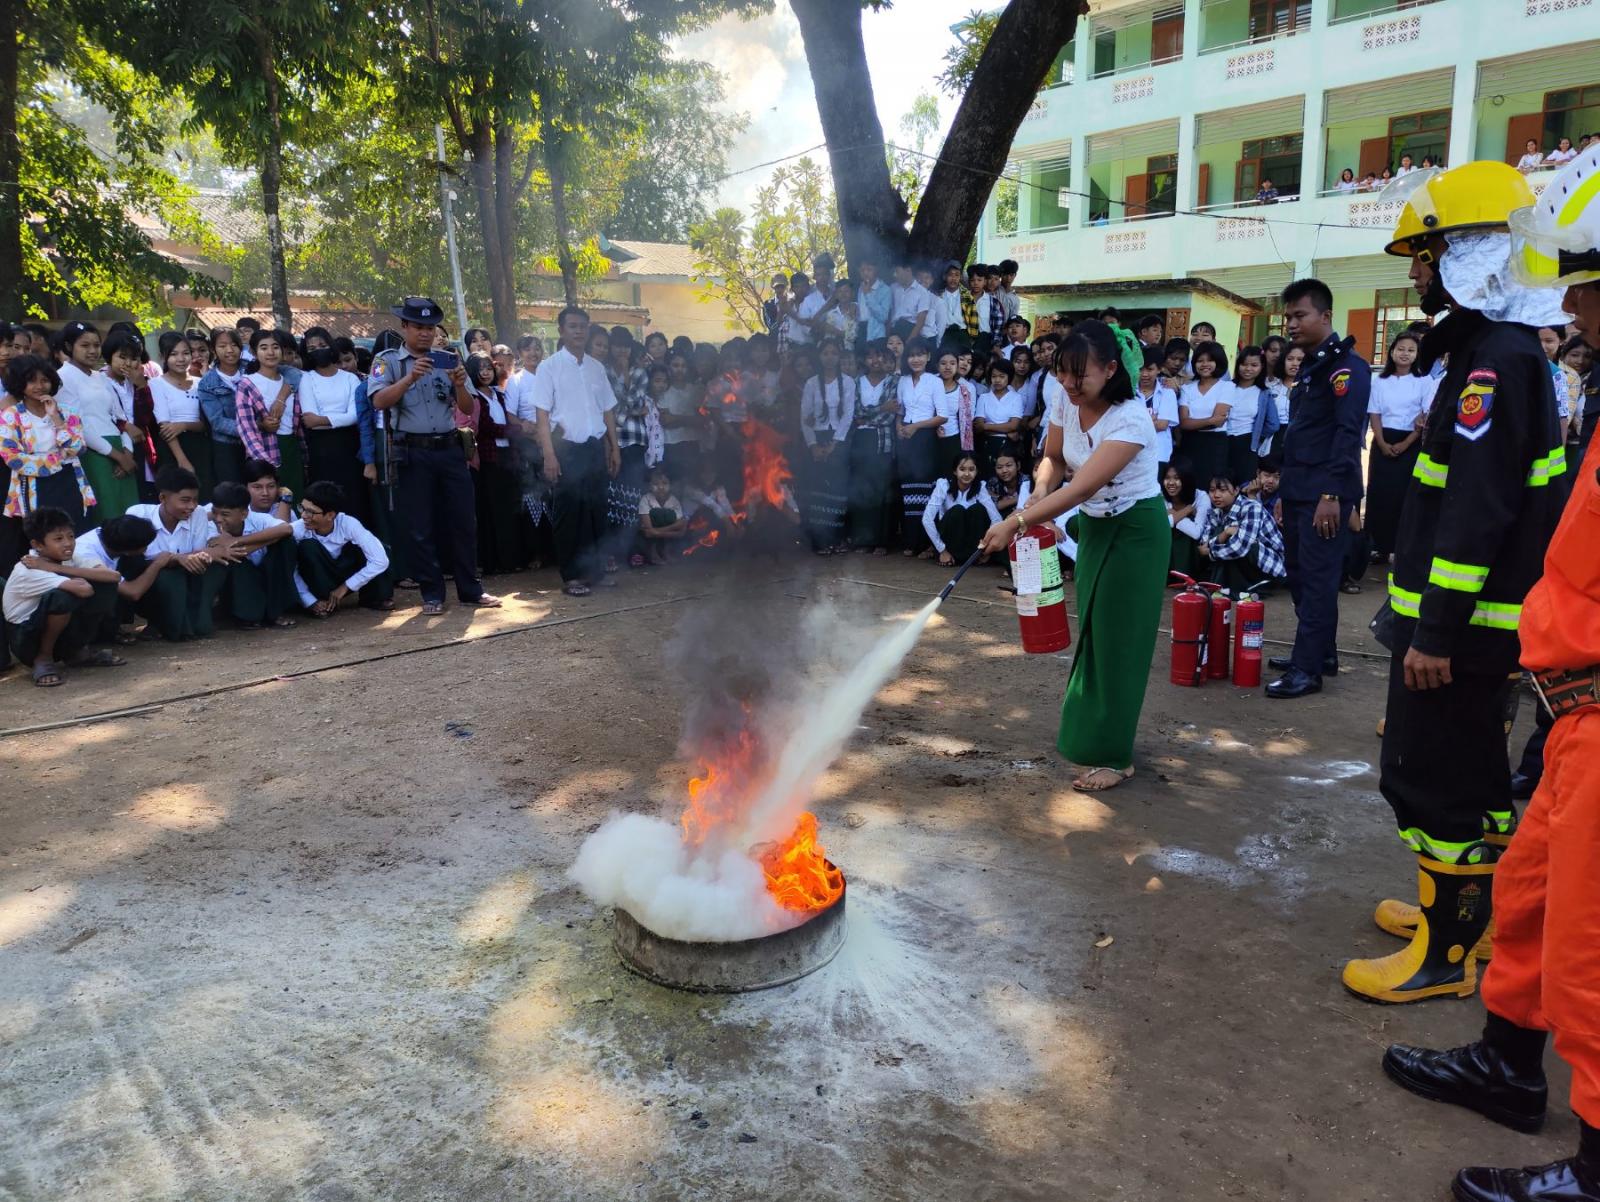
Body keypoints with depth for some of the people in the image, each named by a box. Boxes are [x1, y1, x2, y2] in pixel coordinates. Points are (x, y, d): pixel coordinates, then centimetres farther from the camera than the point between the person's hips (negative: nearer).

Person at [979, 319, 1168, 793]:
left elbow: (1080, 488, -33)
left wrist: (1016, 522, -35)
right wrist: (1039, 492, -13)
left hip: (1136, 531, -7)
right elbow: (1053, 458, 9)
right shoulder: (1067, 403, -7)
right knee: (1092, 630, 13)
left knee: (1119, 637, -3)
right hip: (1093, 526, 7)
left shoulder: (1130, 420, -28)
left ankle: (1114, 756, 6)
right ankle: (1090, 730, 28)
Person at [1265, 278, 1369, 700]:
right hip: (1299, 490, 9)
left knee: (1318, 578, -5)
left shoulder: (1346, 364, -11)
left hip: (1324, 493, -9)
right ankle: (1321, 653, 24)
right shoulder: (1310, 365, 18)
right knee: (1300, 575, 13)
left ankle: (1308, 669, -1)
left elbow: (1347, 432, -19)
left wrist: (1331, 494, -24)